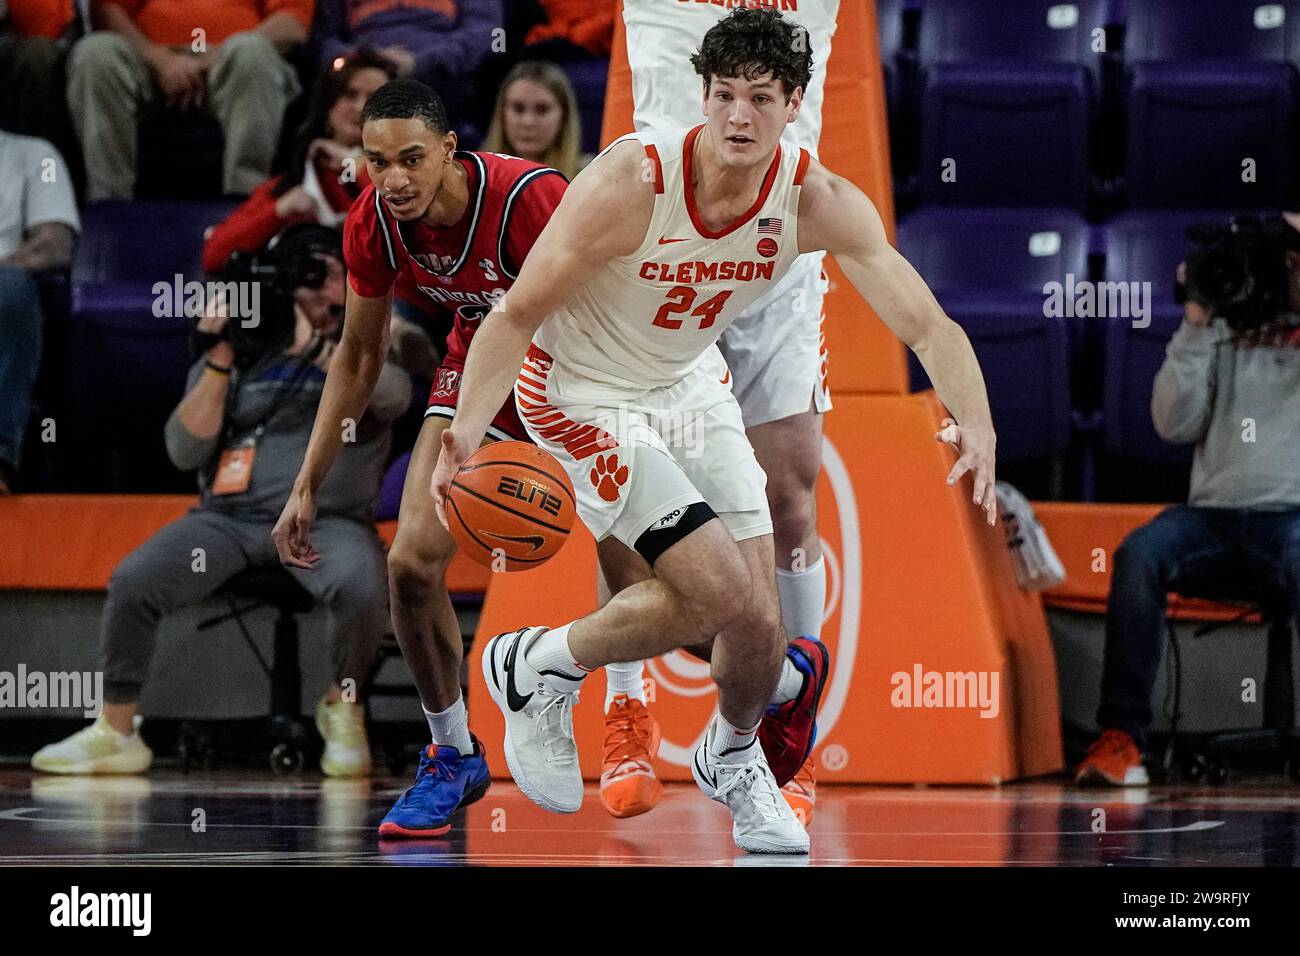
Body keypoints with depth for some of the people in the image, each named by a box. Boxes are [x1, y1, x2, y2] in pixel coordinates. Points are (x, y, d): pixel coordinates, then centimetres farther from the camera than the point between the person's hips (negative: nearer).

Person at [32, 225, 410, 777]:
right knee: (133, 581, -23)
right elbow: (185, 451, 7)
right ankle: (116, 733, -8)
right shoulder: (231, 359, 17)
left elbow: (393, 396, -13)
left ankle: (342, 708, -7)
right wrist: (219, 360, -1)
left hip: (327, 521, -2)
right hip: (229, 518, 2)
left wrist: (312, 342, -18)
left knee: (361, 586, -36)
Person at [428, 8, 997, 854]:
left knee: (757, 618, 1)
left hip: (689, 383, 5)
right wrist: (468, 428, -40)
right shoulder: (630, 182, -31)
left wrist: (976, 425, -44)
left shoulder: (818, 202, -19)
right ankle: (538, 667, 7)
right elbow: (517, 314, -25)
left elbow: (927, 322, -25)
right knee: (721, 592, -18)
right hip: (583, 393, -5)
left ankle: (732, 759, 36)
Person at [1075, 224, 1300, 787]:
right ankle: (1120, 736, -29)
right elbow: (1175, 424, 8)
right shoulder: (1222, 331, 18)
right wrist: (1194, 327, 2)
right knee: (1139, 555, -28)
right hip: (1214, 511, 3)